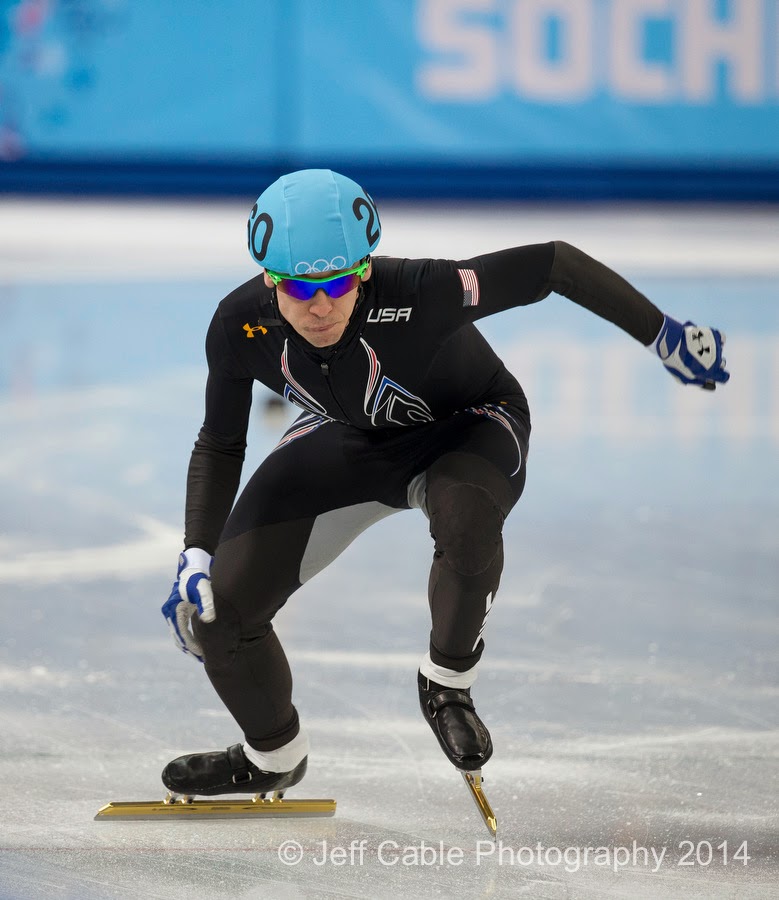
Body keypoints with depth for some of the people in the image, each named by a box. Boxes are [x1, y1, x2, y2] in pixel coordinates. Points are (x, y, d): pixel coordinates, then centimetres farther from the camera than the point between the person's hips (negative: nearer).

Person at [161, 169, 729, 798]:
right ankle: (273, 756, 24)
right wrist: (196, 557, -18)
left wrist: (663, 337, -25)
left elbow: (554, 265, -29)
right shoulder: (240, 328, -26)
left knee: (465, 513, -41)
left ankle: (448, 682, -13)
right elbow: (220, 446, -8)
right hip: (348, 440, 4)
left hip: (466, 429, -4)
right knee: (219, 602, -7)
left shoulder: (415, 295, -39)